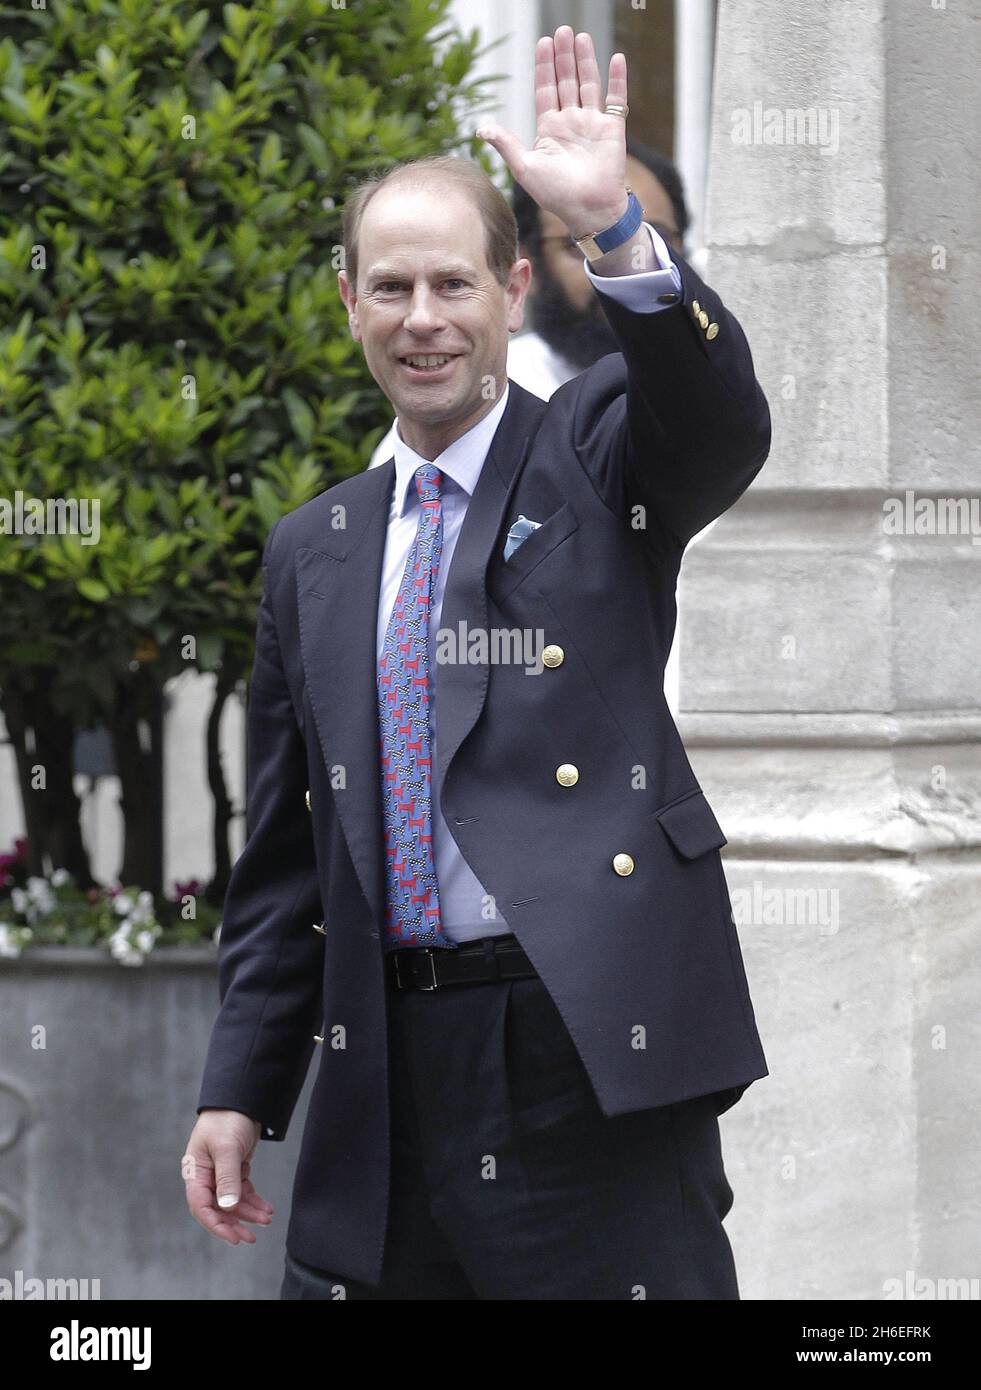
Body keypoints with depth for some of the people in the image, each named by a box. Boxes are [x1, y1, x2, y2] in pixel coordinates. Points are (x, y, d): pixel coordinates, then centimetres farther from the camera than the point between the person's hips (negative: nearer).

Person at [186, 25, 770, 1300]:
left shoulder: (599, 455, 5)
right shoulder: (315, 553, 16)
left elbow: (721, 428, -20)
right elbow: (284, 850, 17)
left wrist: (617, 233, -34)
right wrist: (241, 1088, 11)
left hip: (598, 1051, -4)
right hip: (388, 1078, 4)